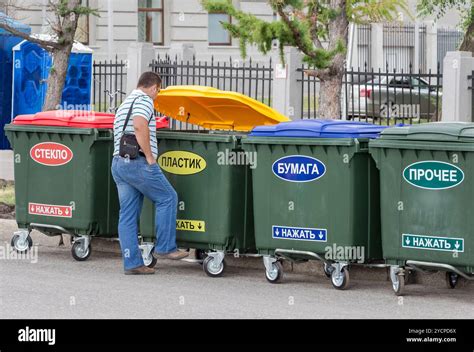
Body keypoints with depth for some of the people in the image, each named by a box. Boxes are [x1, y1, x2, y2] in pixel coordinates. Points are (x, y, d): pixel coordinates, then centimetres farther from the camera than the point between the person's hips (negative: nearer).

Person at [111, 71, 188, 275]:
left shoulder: (124, 104, 26)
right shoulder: (144, 100, -6)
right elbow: (139, 126, -23)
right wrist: (150, 157, -17)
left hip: (118, 163, 9)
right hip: (137, 162, -9)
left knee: (128, 214, 6)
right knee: (167, 198, 3)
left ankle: (132, 263, 5)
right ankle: (164, 248, 2)